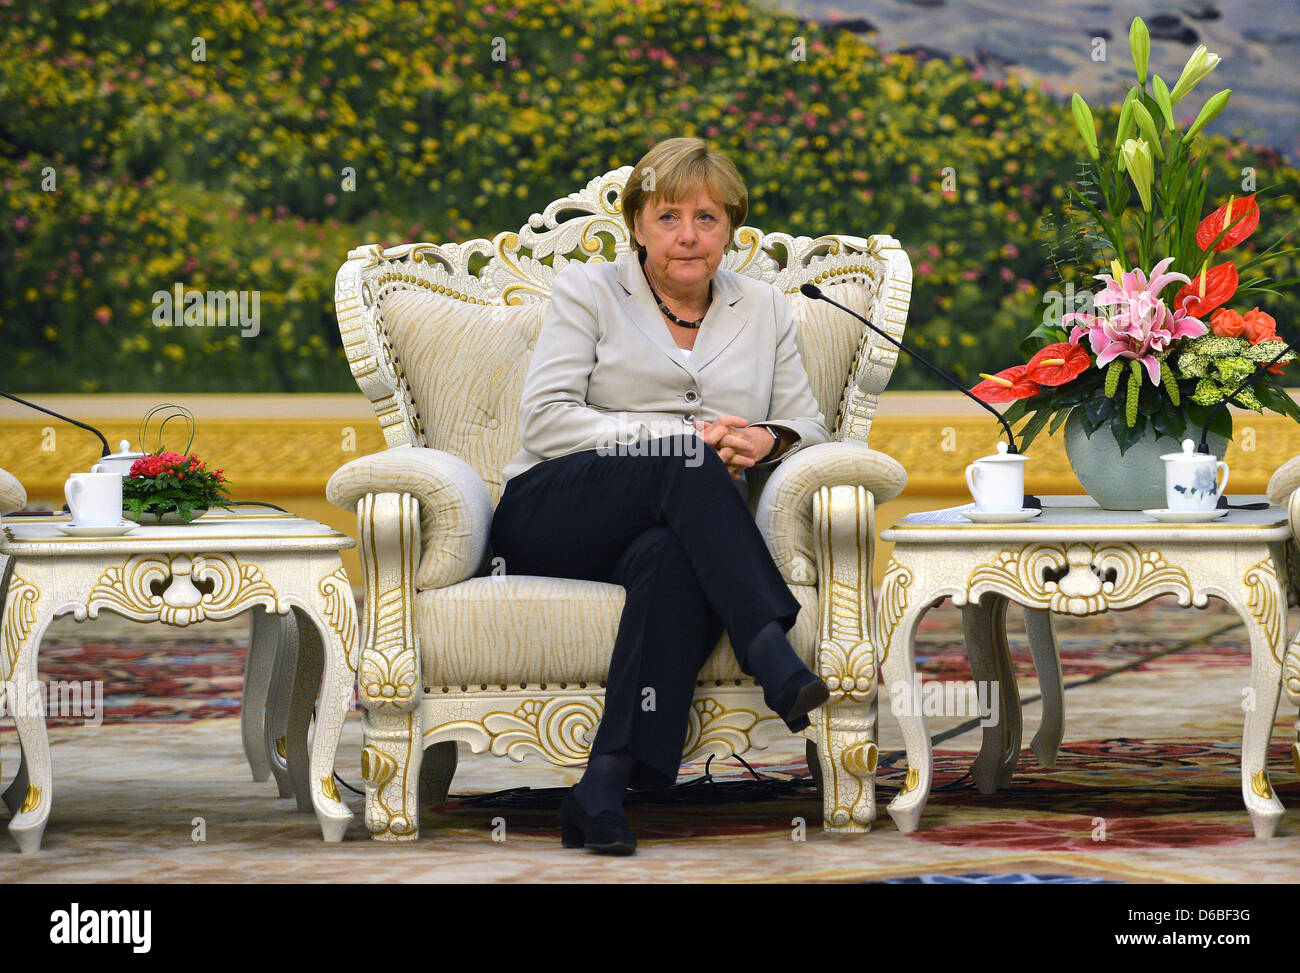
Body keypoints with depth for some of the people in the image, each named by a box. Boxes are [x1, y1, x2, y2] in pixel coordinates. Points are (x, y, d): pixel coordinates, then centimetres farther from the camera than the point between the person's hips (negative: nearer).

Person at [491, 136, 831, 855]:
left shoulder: (763, 311, 20)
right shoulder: (586, 291, 10)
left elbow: (809, 427, 18)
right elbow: (544, 422, -3)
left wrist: (768, 439, -9)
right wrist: (684, 436, -13)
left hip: (676, 532, 2)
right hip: (551, 519, -2)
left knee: (671, 557, -38)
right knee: (685, 465, -34)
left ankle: (605, 787, -47)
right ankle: (774, 659, -46)